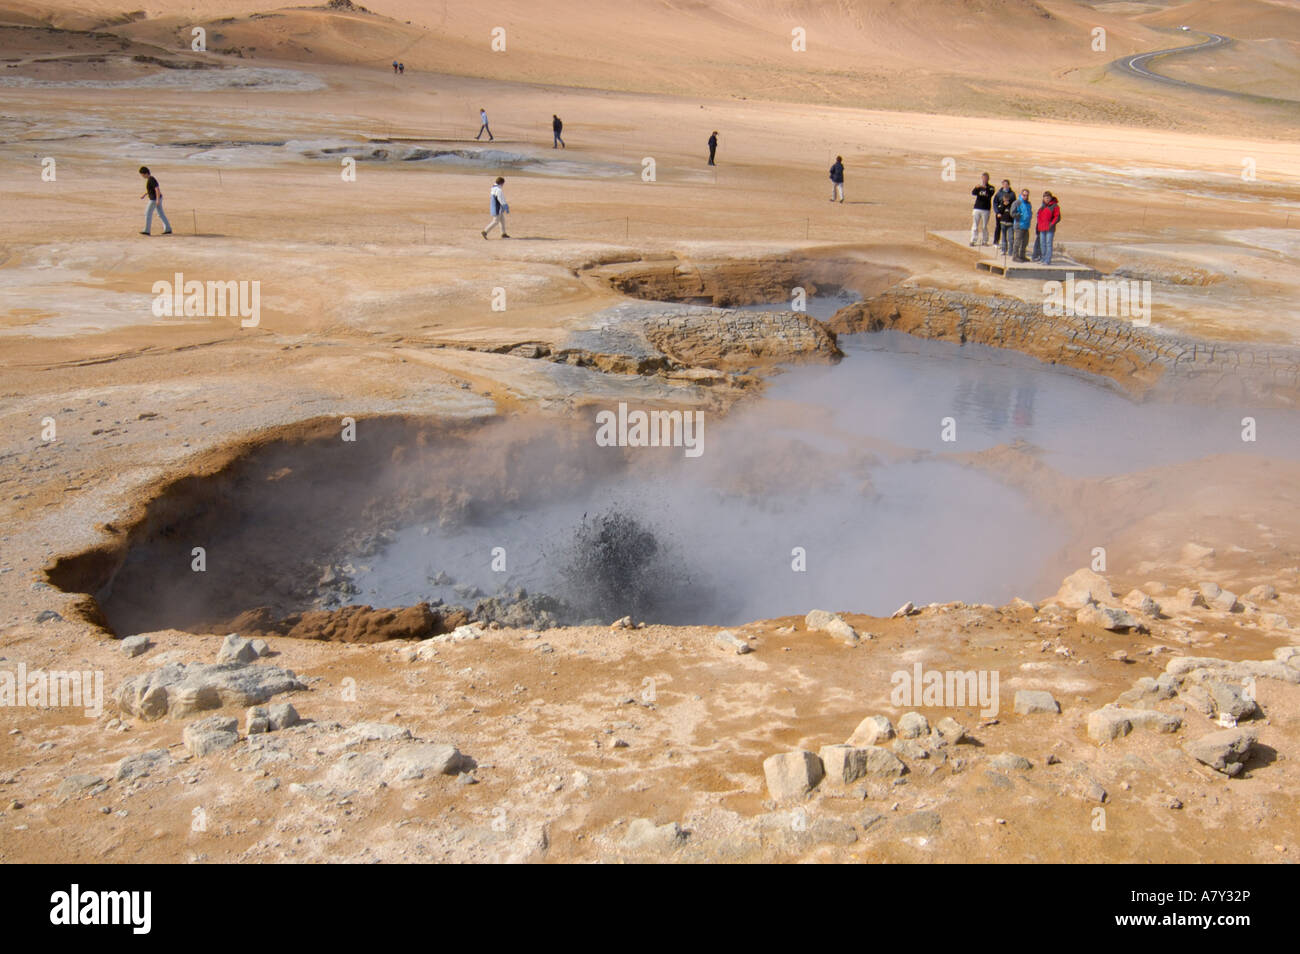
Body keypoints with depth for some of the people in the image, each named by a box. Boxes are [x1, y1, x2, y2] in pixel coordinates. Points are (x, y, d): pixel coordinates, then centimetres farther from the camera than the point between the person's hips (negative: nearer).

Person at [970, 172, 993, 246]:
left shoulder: (990, 188, 4)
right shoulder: (978, 187, 10)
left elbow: (990, 194, -17)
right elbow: (973, 193, -9)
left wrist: (985, 188, -34)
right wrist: (976, 188, -30)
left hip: (986, 209, -2)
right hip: (977, 209, 2)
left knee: (984, 226, 2)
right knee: (975, 226, 1)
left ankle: (985, 241, 10)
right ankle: (973, 241, 3)